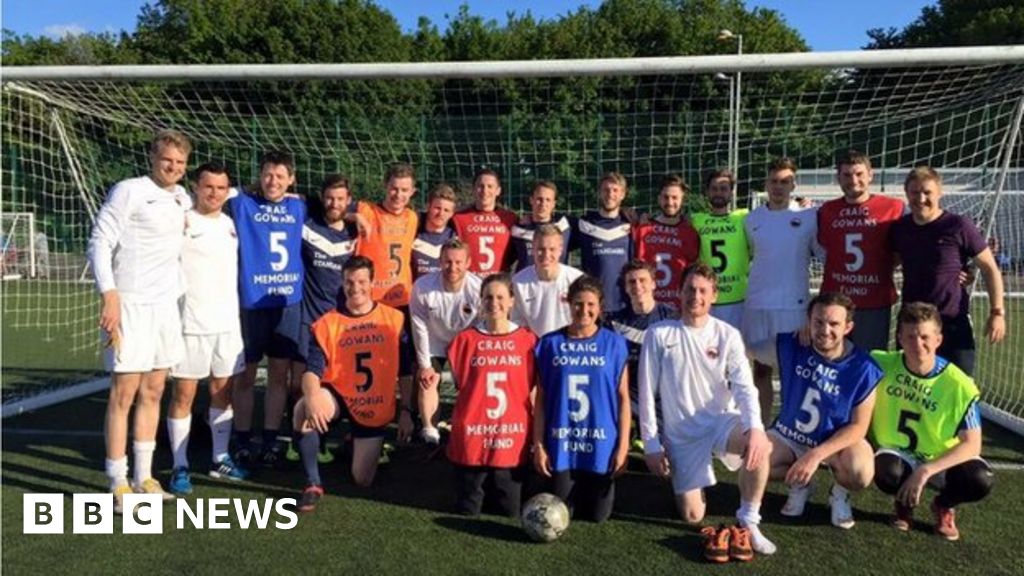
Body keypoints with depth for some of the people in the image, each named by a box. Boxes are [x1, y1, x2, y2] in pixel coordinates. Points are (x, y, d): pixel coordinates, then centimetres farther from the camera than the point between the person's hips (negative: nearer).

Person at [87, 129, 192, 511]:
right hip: (131, 304, -7)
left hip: (166, 305, 7)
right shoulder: (128, 191, -6)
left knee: (152, 392, 11)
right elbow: (99, 242, -11)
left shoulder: (182, 197, 13)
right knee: (124, 393, -3)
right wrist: (109, 294, -20)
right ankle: (118, 486, 5)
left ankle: (143, 477, 20)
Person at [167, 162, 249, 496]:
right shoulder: (182, 222, -7)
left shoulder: (230, 223, 11)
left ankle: (220, 459, 23)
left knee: (223, 391, 12)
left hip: (228, 322, 6)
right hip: (191, 323, -6)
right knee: (184, 395, 1)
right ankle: (180, 467, 10)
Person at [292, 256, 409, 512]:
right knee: (304, 409, -35)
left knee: (362, 481, 6)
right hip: (338, 397, -1)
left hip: (376, 409, 1)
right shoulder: (326, 324, -8)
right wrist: (313, 397, -39)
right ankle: (313, 484, -18)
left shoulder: (394, 319, -5)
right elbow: (312, 370, -18)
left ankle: (358, 443, 42)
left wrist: (406, 410, -1)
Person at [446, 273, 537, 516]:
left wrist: (536, 436, 3)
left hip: (512, 441, 0)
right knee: (467, 513, 12)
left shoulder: (528, 339, -1)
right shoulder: (466, 339, -2)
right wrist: (477, 405, -2)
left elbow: (531, 389, 5)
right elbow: (461, 384, 8)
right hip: (472, 439, 0)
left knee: (511, 514, 11)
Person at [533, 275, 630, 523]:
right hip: (561, 444, 0)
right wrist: (538, 444, -1)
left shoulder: (614, 344, -3)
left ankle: (597, 490, 42)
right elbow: (541, 398, 1)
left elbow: (623, 397, -1)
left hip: (601, 444, 0)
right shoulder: (550, 344, -3)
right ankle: (572, 490, 41)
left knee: (597, 515, 11)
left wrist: (623, 445, -3)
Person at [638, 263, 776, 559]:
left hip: (721, 421, 0)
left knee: (760, 446, -34)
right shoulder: (659, 334, -7)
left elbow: (744, 387, -13)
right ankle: (695, 480, 35)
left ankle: (748, 522, -11)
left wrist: (755, 427, -33)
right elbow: (647, 393, -4)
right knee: (692, 516, 0)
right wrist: (651, 444, -6)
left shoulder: (728, 335, -4)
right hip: (681, 434, 0)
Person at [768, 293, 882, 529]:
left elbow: (858, 426, -18)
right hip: (787, 435, 2)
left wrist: (817, 454, -29)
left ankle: (840, 492, 8)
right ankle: (800, 484, 12)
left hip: (837, 441, -2)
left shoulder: (864, 369, -20)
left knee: (861, 473, -33)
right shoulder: (789, 346, -17)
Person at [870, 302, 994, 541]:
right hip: (896, 453, 0)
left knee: (981, 479, -31)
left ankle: (944, 505, 7)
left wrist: (925, 471, -28)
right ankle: (906, 502, 4)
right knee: (888, 472, -36)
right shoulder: (881, 364, -14)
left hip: (939, 460, 0)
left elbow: (972, 445, -18)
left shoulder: (958, 384, -17)